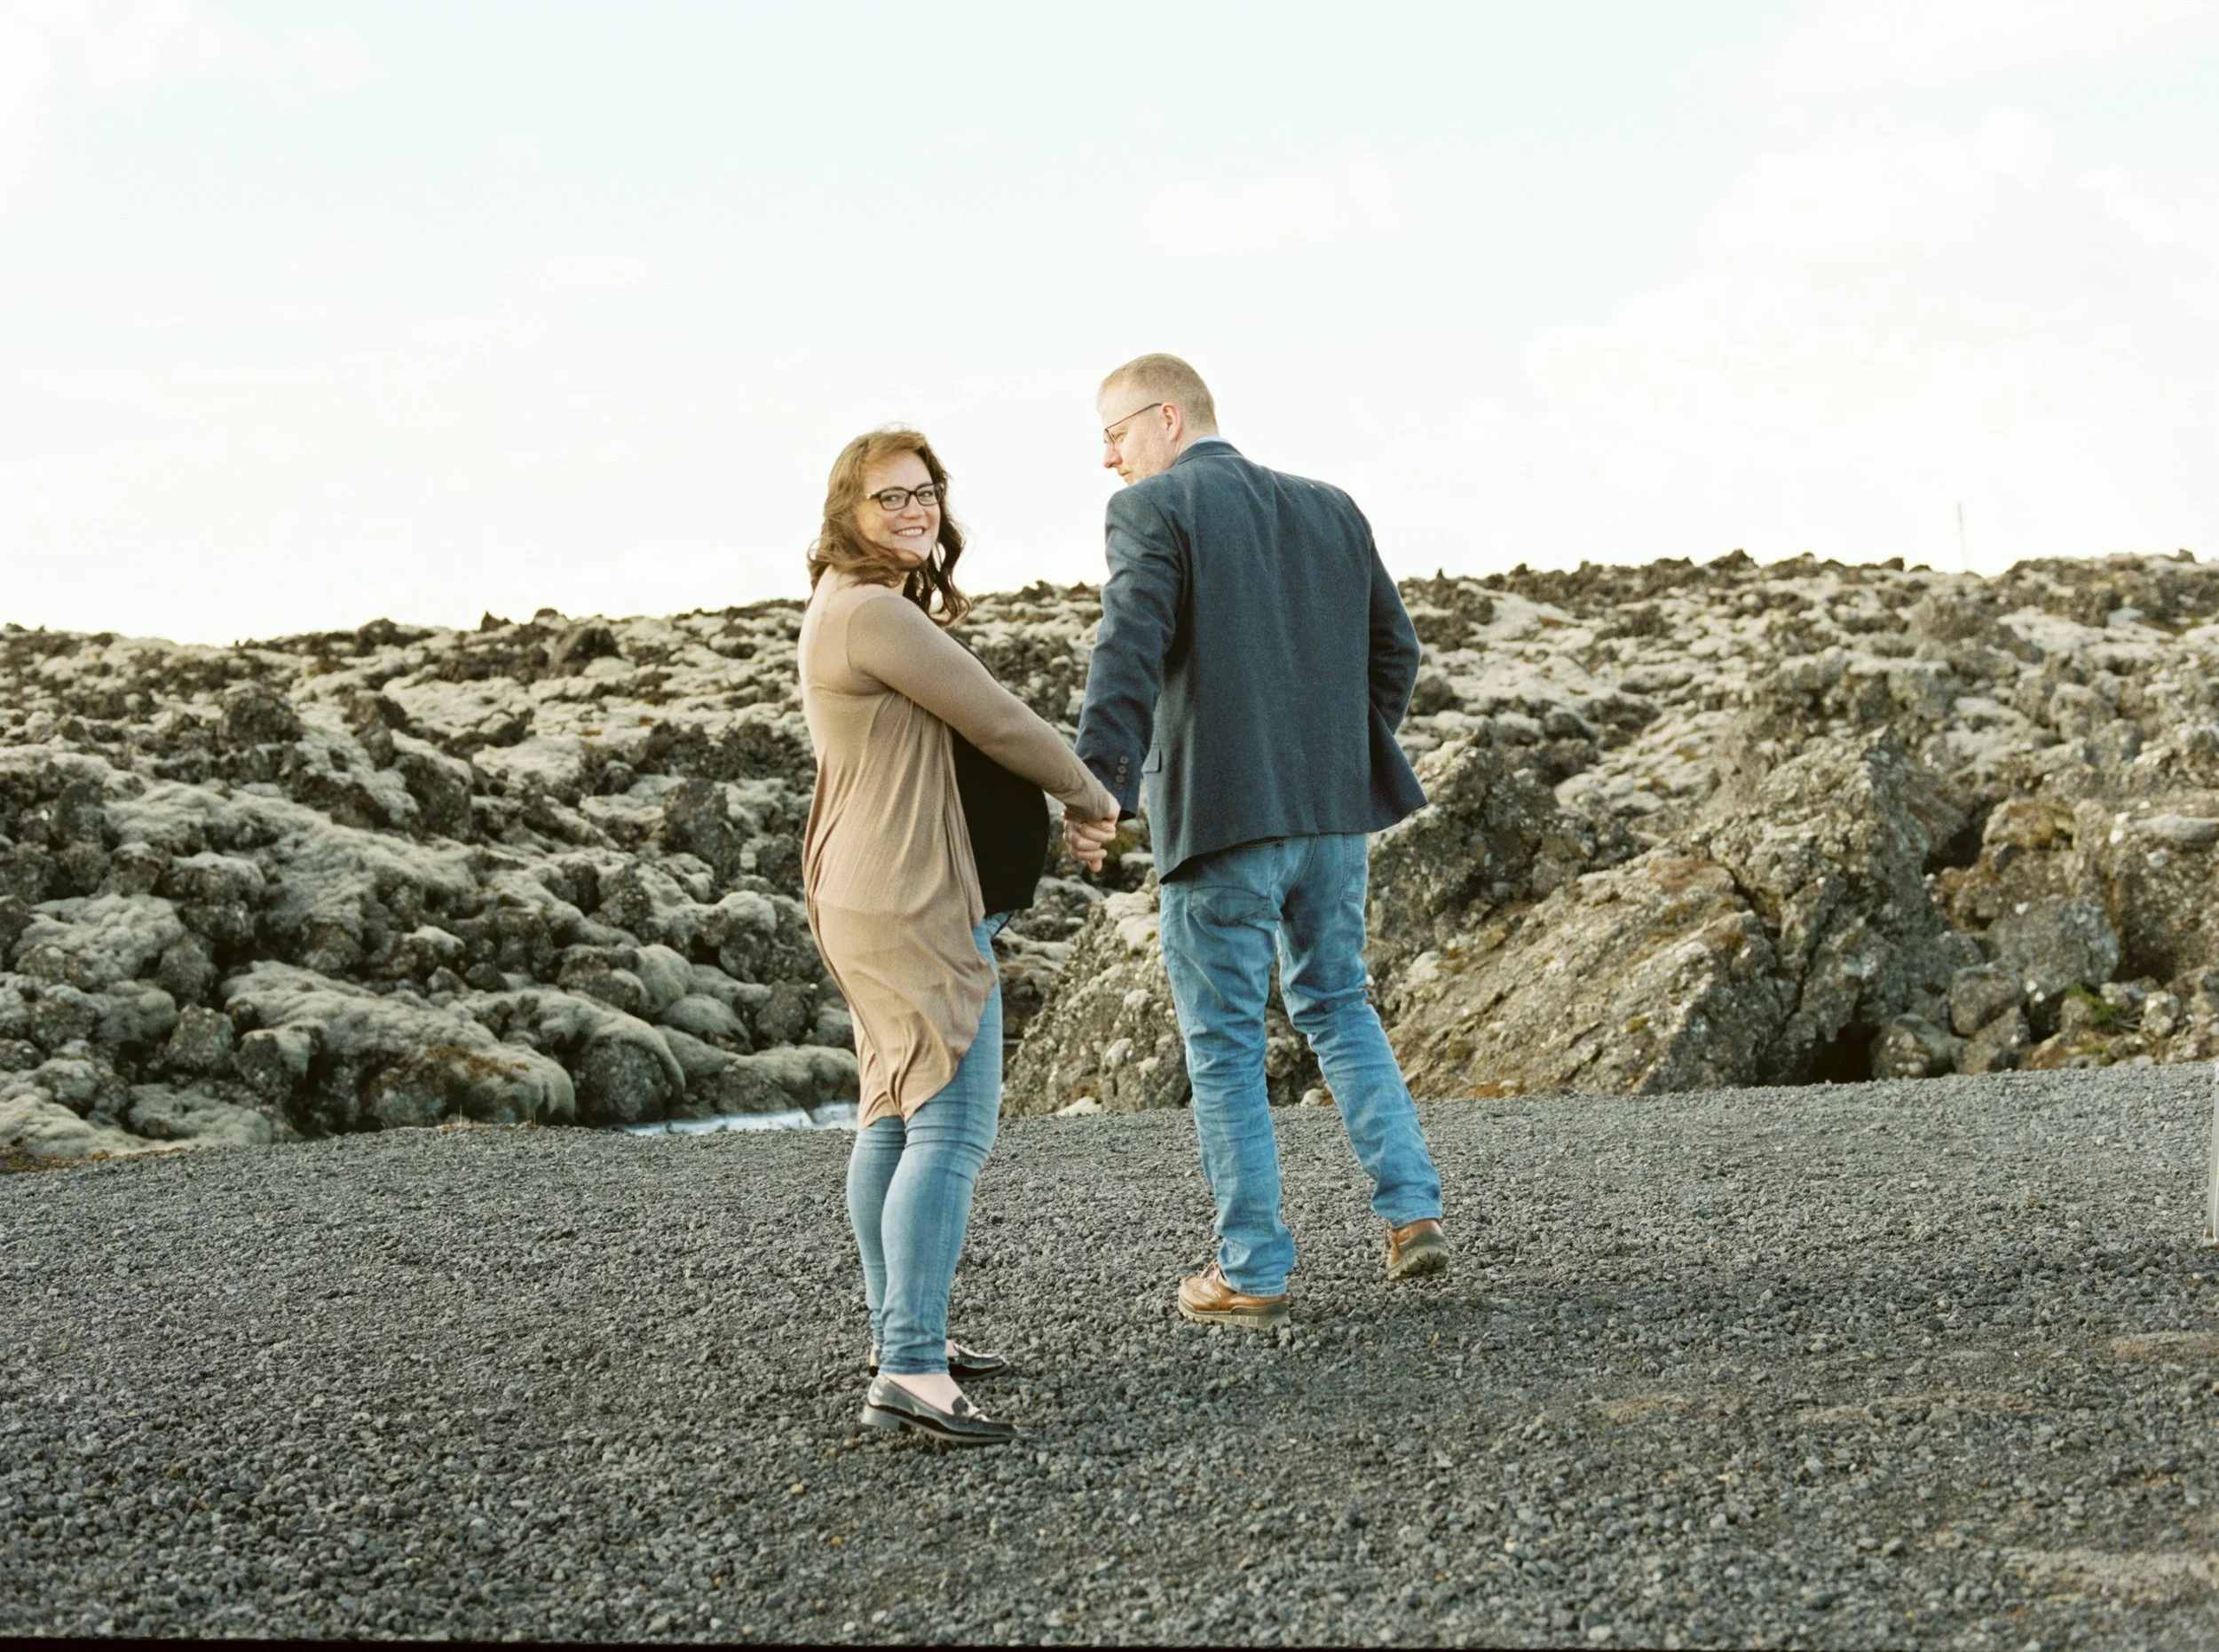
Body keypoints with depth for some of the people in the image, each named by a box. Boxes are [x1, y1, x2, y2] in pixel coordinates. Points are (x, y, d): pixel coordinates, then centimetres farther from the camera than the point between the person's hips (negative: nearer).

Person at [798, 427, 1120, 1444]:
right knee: (951, 1126, -15)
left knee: (896, 1116, 16)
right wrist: (1090, 794, 2)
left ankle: (899, 1333, 25)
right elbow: (997, 722, -14)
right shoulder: (878, 613, -17)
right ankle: (909, 1371, -21)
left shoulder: (845, 607, 16)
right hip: (914, 904, -12)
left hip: (867, 900, 12)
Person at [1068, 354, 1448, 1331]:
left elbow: (1130, 653, -20)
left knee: (1224, 1040, 4)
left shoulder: (1153, 509, -6)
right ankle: (1411, 1211, 13)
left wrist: (1099, 784, -27)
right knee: (1335, 1003, 22)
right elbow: (1392, 647, 15)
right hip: (1335, 811, 6)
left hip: (1222, 813, -6)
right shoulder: (1329, 509, 13)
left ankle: (1252, 1272, 8)